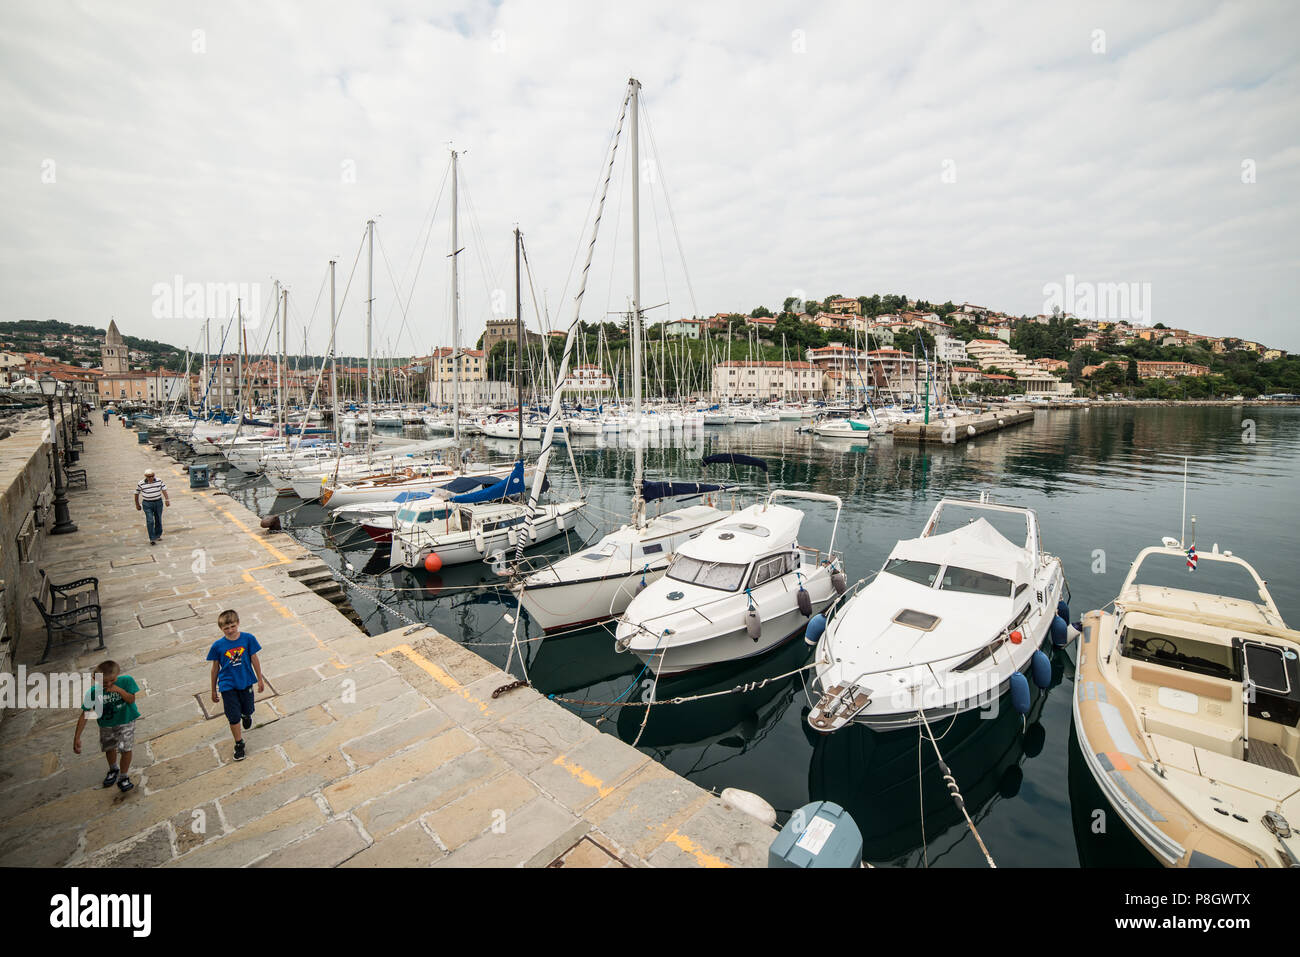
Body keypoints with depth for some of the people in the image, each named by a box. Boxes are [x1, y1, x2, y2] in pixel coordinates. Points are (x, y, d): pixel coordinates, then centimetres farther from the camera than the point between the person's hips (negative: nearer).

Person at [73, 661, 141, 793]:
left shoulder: (126, 680, -24)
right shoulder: (93, 692, -22)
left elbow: (132, 700, -19)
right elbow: (84, 715, -15)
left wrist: (120, 690, -35)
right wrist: (76, 738, -17)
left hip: (126, 721, -2)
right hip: (106, 724, 2)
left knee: (126, 748, -6)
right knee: (109, 748, 21)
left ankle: (124, 777, 15)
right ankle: (113, 770, 51)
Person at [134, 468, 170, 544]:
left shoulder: (159, 481, -2)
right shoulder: (141, 484, -7)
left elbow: (164, 490, 0)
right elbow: (136, 493, 4)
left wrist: (167, 499, -11)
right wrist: (137, 504, 9)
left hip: (158, 502, 2)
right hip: (147, 504, -2)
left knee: (158, 520, 12)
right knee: (150, 521, -9)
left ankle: (158, 535, 29)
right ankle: (152, 539, -7)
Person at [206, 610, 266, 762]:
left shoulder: (248, 638, -13)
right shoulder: (217, 645, -13)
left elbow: (254, 659, -3)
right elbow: (215, 668, -1)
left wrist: (260, 679, 3)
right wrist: (214, 690, 6)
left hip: (246, 682, 1)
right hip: (227, 685, -1)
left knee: (247, 710, 18)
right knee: (234, 717, 3)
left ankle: (246, 715, 55)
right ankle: (239, 744, 22)